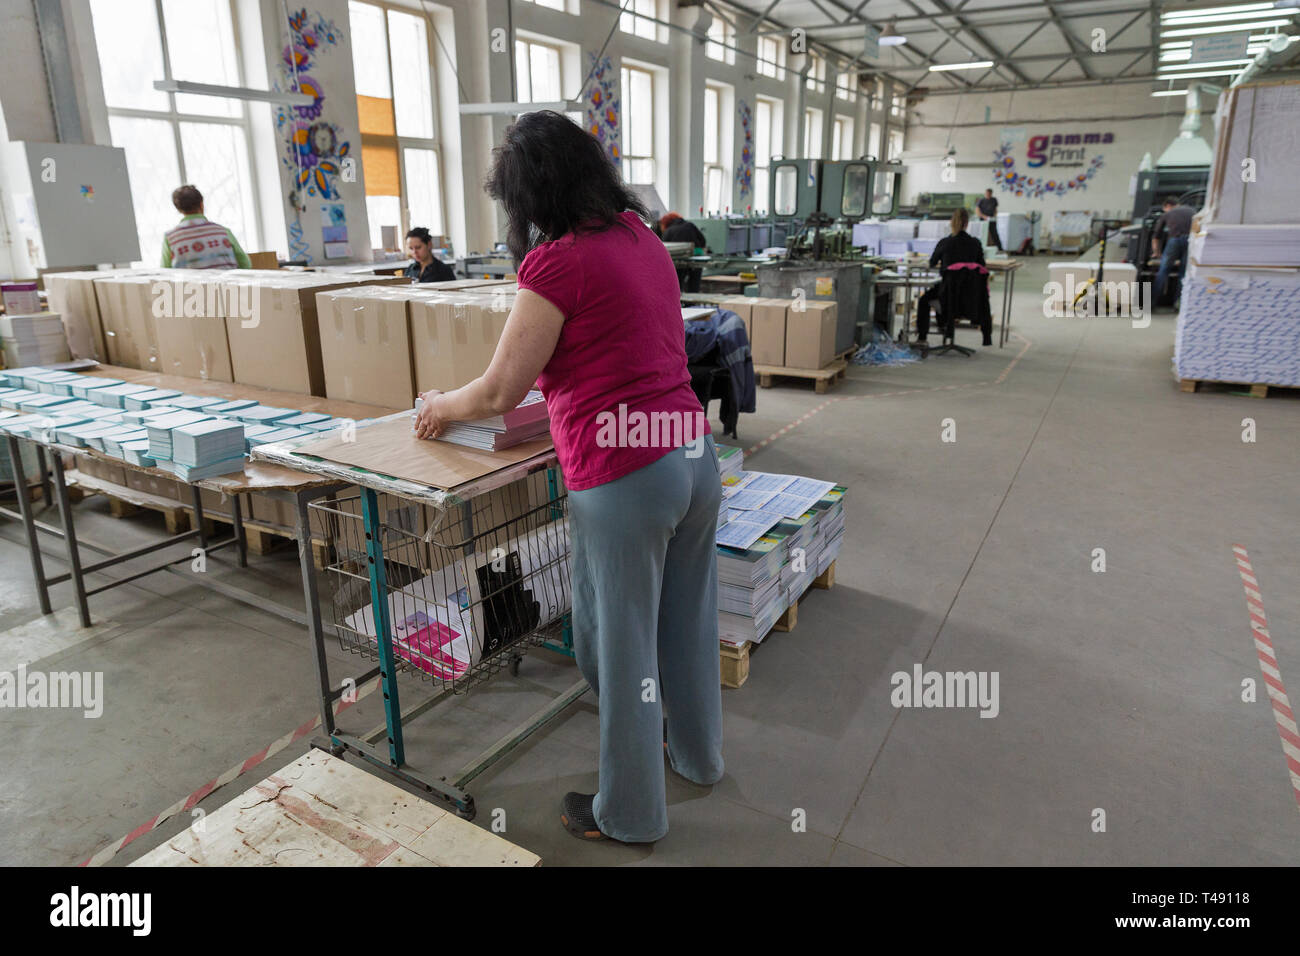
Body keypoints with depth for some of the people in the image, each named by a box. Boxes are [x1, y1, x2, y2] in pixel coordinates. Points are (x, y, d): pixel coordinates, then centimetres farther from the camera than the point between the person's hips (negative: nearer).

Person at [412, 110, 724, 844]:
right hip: (694, 454, 8)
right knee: (690, 623, 23)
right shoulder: (645, 239, 11)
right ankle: (699, 753, 47)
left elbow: (498, 394, -9)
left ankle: (630, 814, 30)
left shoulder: (558, 262, -13)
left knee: (621, 647, 9)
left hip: (624, 478, -8)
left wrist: (439, 407, 11)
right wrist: (546, 379, 33)